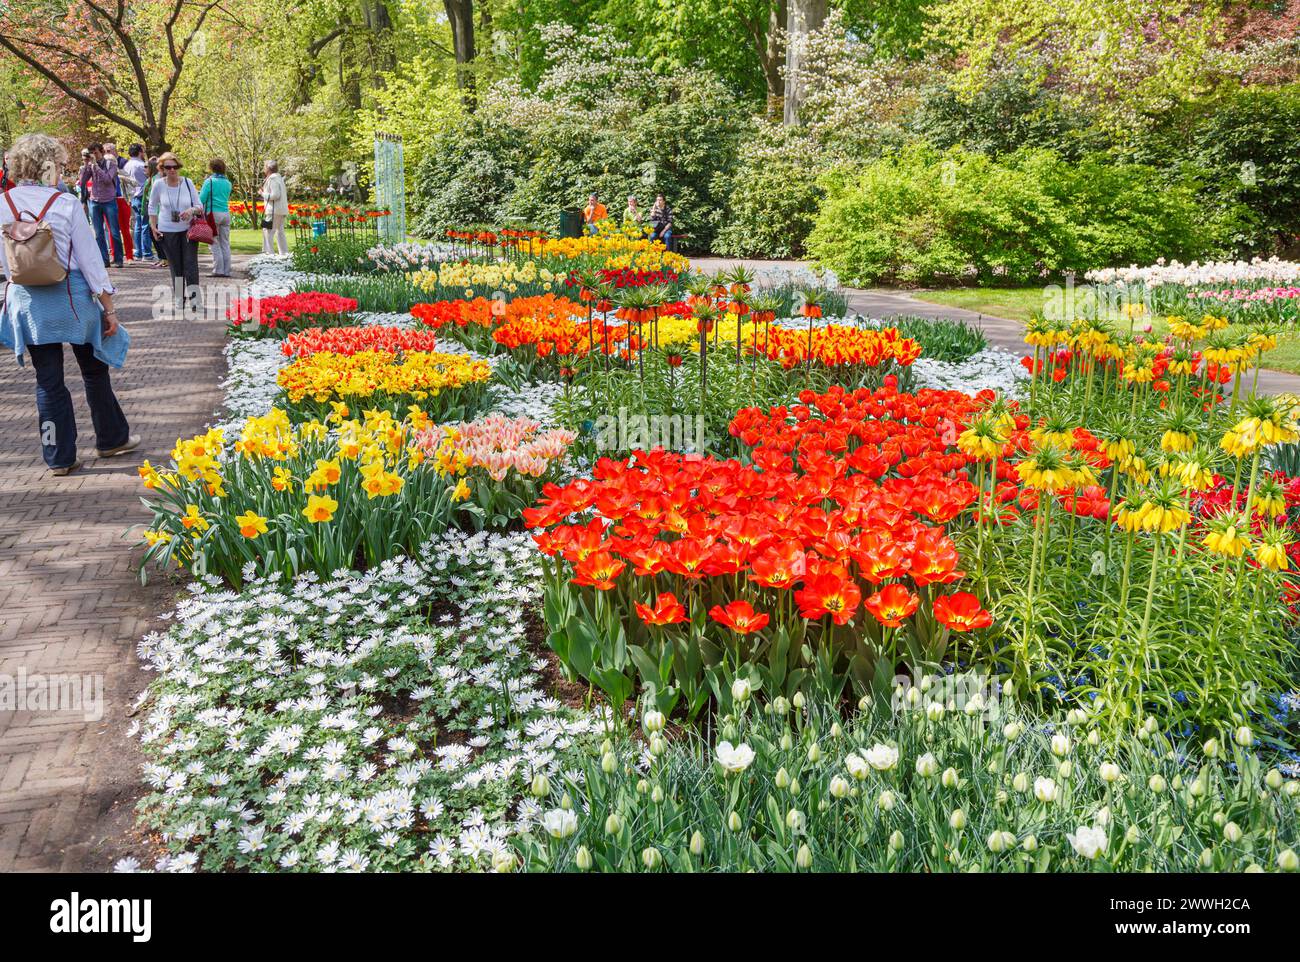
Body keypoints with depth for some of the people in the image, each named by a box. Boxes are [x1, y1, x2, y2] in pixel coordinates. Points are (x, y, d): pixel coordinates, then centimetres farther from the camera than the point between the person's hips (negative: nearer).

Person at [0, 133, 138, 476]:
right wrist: (108, 308, -4)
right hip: (70, 297, -3)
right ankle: (112, 438, 29)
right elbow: (90, 258, -9)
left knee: (48, 380, 10)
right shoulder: (65, 203, -11)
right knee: (94, 370, 16)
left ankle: (59, 457, 14)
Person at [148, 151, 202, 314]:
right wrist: (153, 227, 4)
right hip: (168, 232, 0)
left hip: (188, 229, 0)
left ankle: (194, 301, -8)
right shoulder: (159, 185, -4)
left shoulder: (188, 183, -4)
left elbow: (199, 206, 1)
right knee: (175, 267, 7)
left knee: (191, 264, -9)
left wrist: (192, 210, -21)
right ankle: (179, 300, 20)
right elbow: (152, 206, 10)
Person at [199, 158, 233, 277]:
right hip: (226, 213, 5)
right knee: (225, 244, 7)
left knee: (215, 244, -1)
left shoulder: (209, 181, -6)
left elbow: (201, 199, -8)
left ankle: (218, 270, -4)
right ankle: (226, 271, 7)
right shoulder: (227, 183, 10)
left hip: (213, 214, -5)